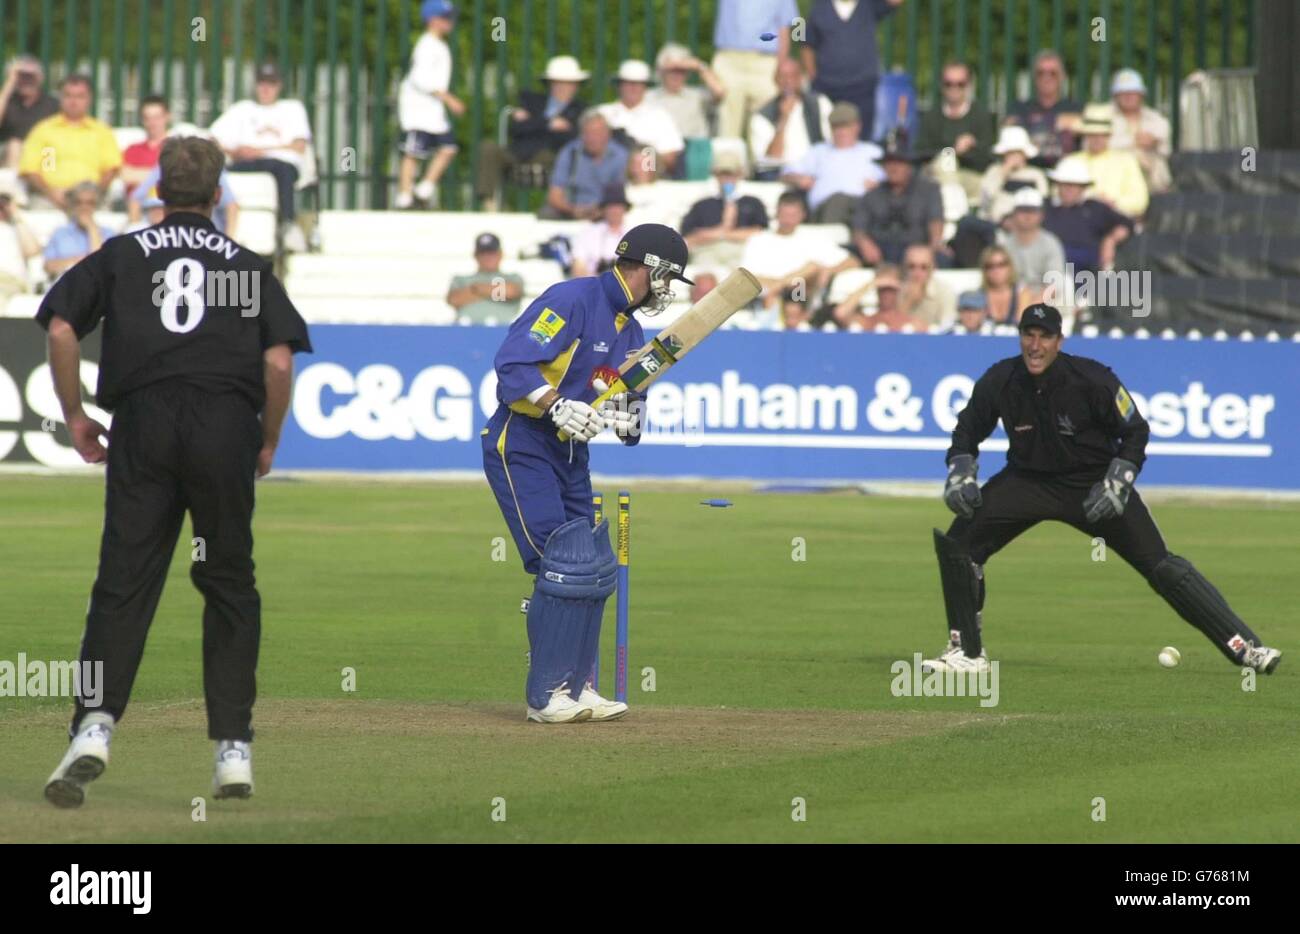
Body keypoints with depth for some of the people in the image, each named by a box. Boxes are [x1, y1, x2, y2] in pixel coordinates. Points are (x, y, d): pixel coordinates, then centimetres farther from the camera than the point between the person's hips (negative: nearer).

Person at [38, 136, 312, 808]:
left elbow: (61, 330, 3)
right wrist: (269, 442, 15)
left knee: (122, 586, -3)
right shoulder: (248, 265, 15)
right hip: (227, 424, 0)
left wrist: (75, 416, 13)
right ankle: (233, 750, 5)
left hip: (143, 424, 0)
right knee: (229, 587, 10)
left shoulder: (121, 254, 15)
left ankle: (95, 726, -22)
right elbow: (279, 360, 3)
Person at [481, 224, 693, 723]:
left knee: (592, 570, 9)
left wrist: (625, 419, -8)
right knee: (563, 565, -14)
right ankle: (547, 695, -10)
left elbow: (628, 406, 16)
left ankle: (576, 687, 18)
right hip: (522, 450, -9)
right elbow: (513, 364, -23)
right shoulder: (573, 299, -14)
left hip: (571, 456, 9)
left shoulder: (631, 333, 14)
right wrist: (557, 406, -35)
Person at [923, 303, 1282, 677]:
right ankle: (968, 651, 0)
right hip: (1028, 482, 3)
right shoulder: (999, 382, -14)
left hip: (1095, 483, -3)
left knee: (1161, 566, -9)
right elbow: (968, 431, 4)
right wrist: (960, 472, -13)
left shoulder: (1093, 380, -21)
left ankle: (1244, 646, -5)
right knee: (958, 542, -14)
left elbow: (1135, 431, -8)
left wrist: (1117, 485, -19)